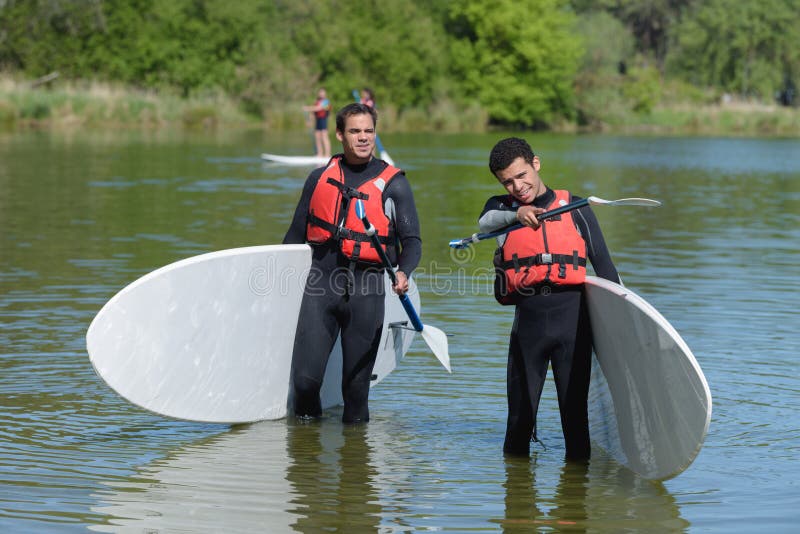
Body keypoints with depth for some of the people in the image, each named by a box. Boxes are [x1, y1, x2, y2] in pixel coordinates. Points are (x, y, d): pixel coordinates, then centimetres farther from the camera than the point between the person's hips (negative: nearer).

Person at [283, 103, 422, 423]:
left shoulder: (393, 183, 4)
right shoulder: (320, 178, 11)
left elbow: (412, 240, 1)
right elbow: (296, 234, 19)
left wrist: (403, 272, -19)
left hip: (365, 291, -1)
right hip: (321, 283, 1)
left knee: (357, 380, 3)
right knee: (305, 376, -6)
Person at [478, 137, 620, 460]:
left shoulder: (574, 208, 11)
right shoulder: (501, 207, 14)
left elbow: (603, 265, 10)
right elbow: (486, 222, -11)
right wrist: (516, 213, -29)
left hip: (572, 315, -1)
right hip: (528, 319, 1)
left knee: (575, 402, -1)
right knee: (521, 406, 6)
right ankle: (514, 460, 20)